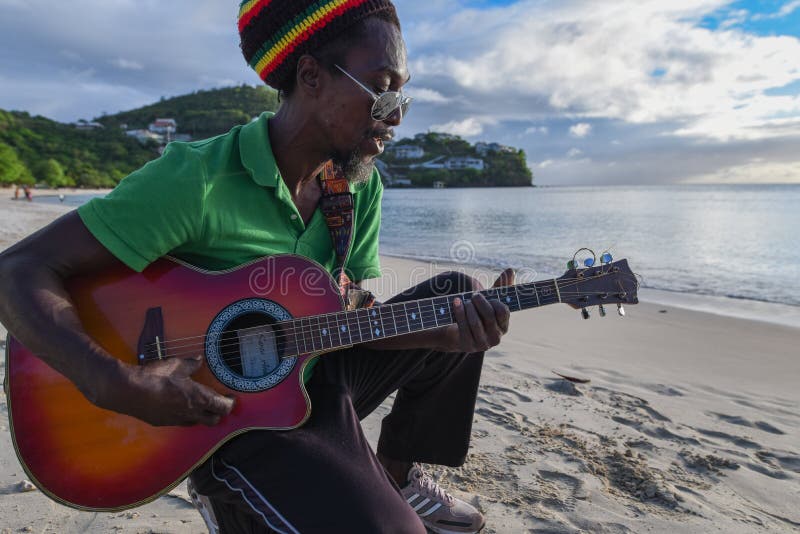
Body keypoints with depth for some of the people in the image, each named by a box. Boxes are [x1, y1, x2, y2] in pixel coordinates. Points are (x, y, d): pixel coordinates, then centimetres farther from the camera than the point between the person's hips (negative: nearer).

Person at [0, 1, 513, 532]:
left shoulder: (361, 185, -2)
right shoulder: (199, 179, -23)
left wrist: (446, 333, -18)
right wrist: (117, 386, -34)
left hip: (318, 380, 7)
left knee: (455, 294, 3)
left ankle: (396, 476, 15)